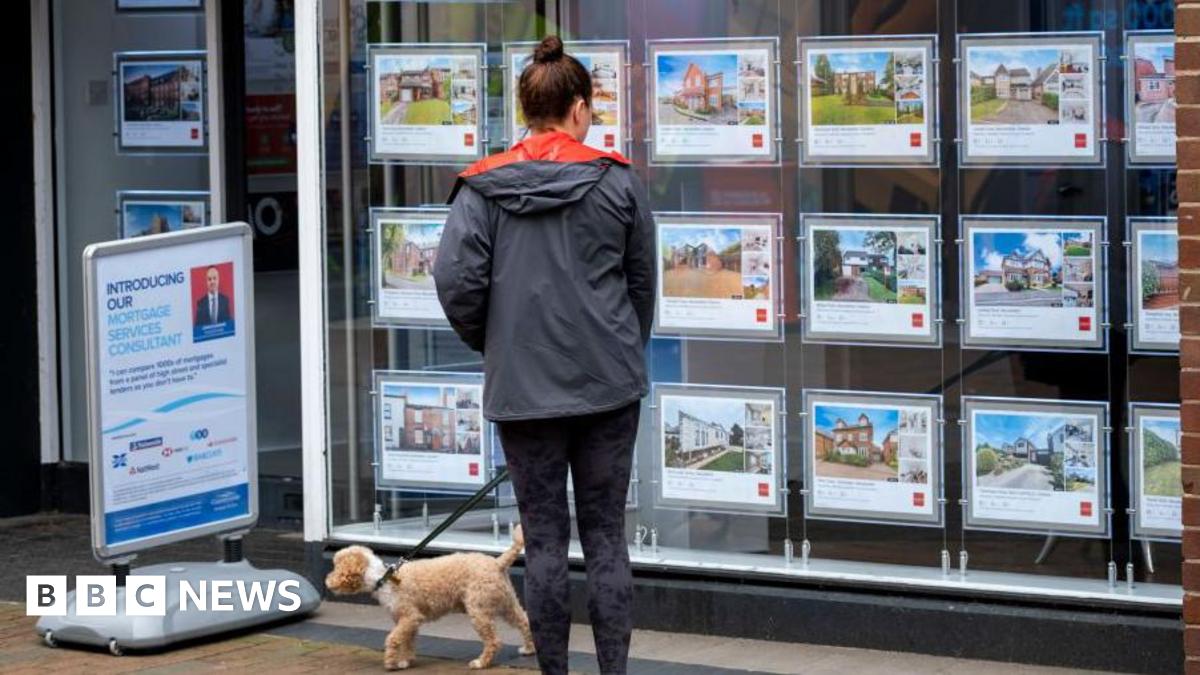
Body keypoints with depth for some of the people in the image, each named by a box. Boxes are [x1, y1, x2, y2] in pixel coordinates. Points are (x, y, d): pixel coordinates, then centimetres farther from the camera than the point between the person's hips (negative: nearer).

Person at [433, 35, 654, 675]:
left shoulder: (483, 187, -4)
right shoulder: (617, 179, -2)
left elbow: (456, 280, -10)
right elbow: (642, 280, 7)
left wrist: (490, 344, 9)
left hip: (523, 384, 0)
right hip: (608, 381, 0)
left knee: (543, 537, 6)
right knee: (605, 532, 7)